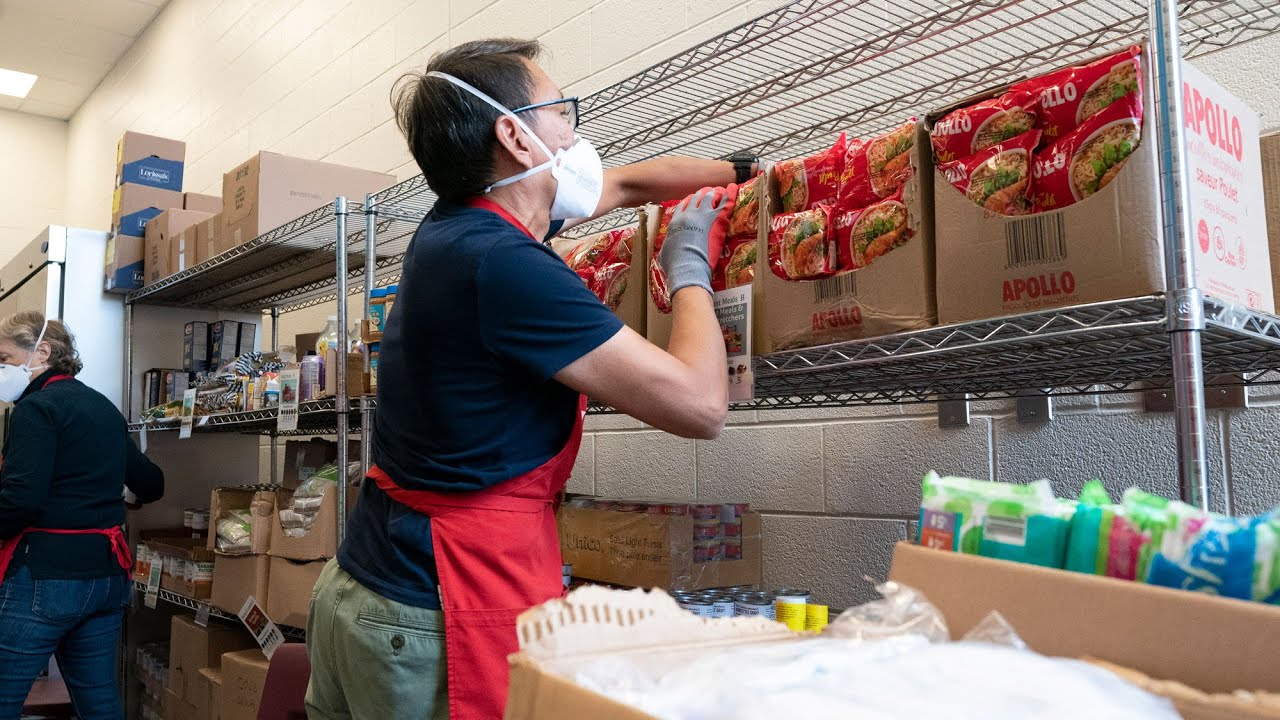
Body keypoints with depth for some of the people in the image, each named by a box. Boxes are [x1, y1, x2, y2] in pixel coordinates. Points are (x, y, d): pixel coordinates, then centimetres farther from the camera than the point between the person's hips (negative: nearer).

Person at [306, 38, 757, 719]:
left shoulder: (458, 225, 7)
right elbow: (699, 403, -20)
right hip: (438, 619, -9)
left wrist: (750, 171, 32)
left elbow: (626, 182, 21)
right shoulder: (502, 264, -22)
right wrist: (690, 266, -4)